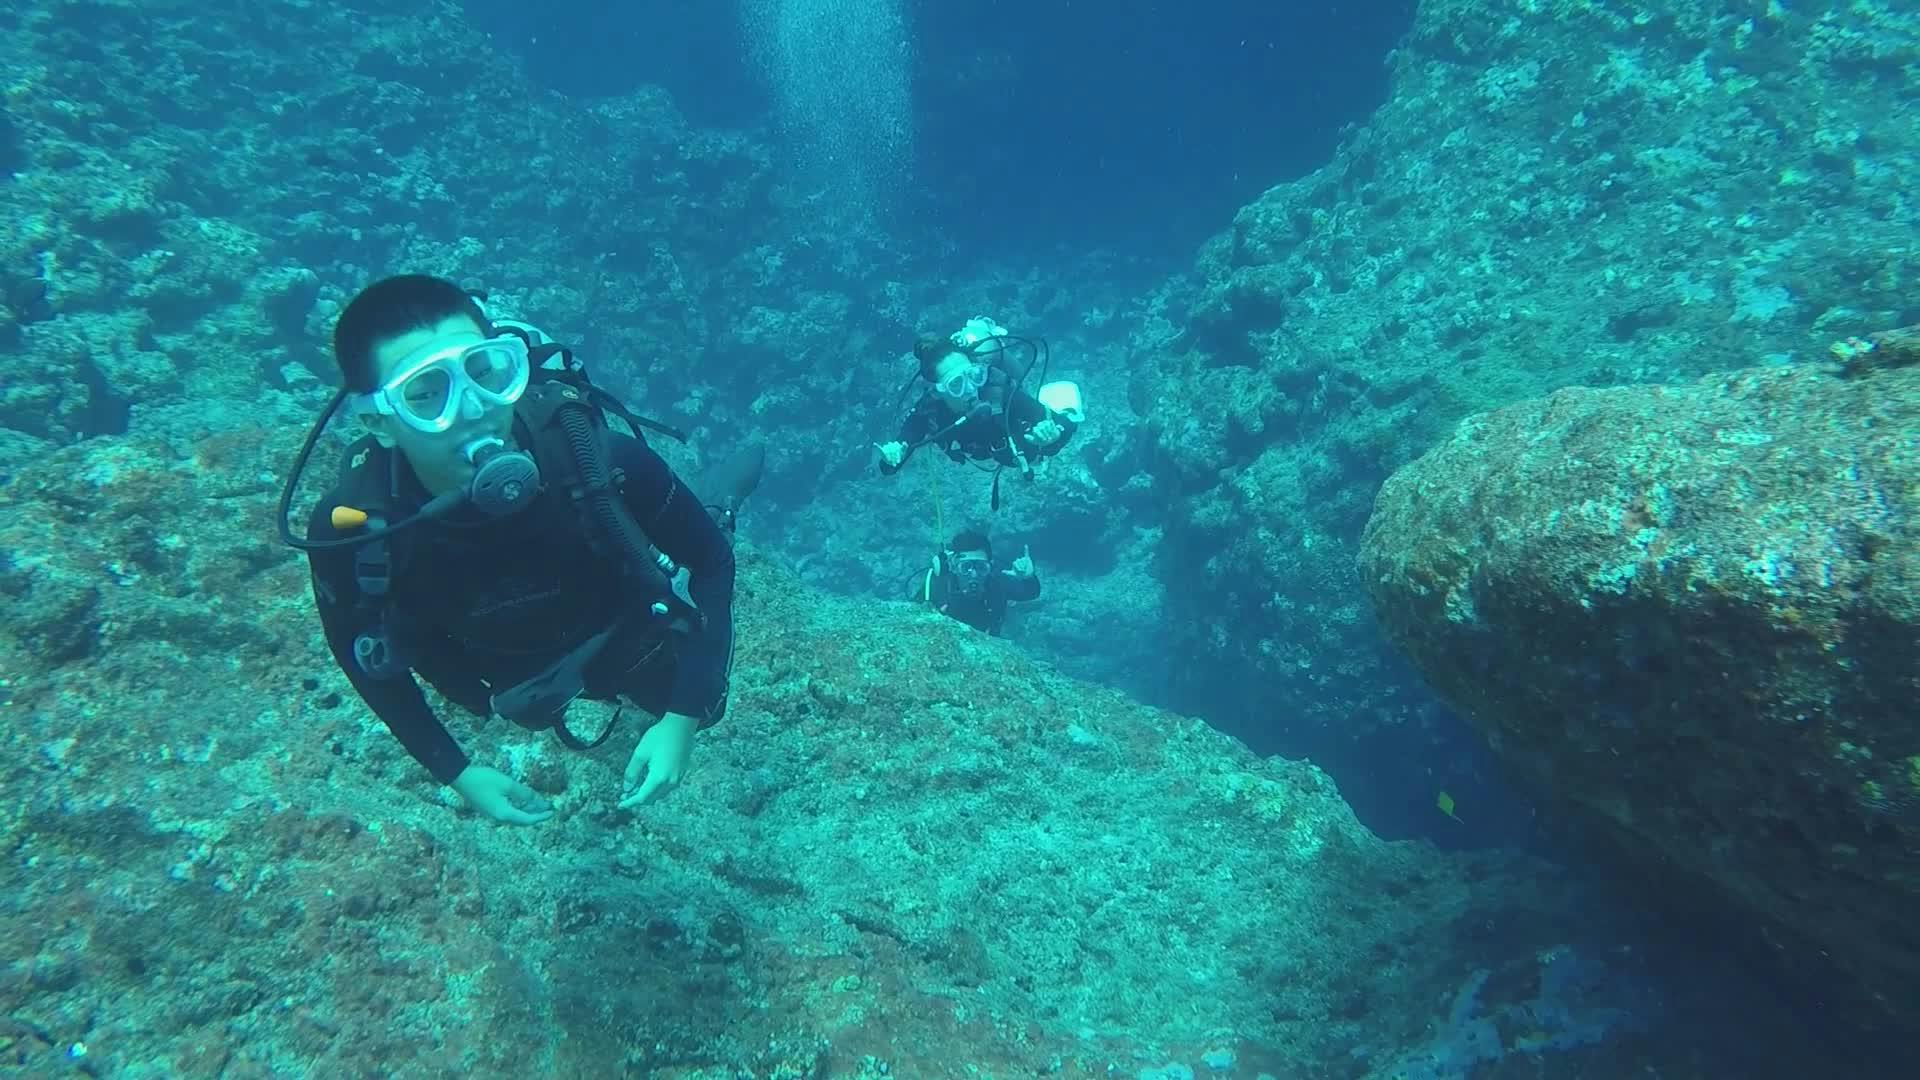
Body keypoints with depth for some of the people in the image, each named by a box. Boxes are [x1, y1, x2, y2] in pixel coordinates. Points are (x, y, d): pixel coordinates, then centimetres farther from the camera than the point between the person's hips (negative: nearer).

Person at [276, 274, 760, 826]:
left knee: (701, 699, 30)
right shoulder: (348, 531, -37)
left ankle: (718, 508, 43)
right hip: (522, 679, 2)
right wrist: (458, 772, -12)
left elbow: (711, 558, -25)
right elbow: (368, 660, -14)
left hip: (630, 633, -2)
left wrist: (682, 720, -28)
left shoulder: (593, 455, -42)